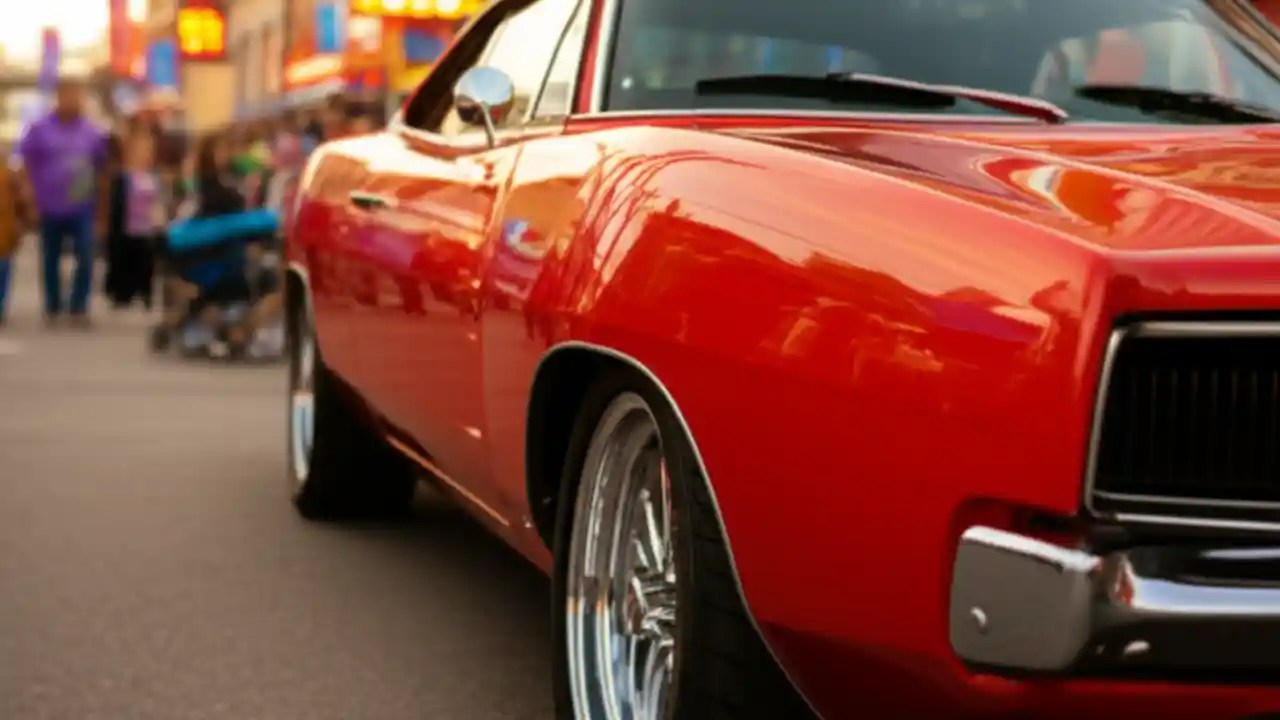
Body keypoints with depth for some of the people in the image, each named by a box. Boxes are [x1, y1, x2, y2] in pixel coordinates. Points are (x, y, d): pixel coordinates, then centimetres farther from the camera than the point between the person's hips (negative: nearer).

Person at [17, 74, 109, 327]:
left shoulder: (94, 132, 0)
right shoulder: (39, 129, -5)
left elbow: (102, 172, 7)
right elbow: (26, 166, -2)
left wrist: (102, 211, 9)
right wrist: (30, 201, -10)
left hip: (83, 209, 0)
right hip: (50, 209, 0)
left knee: (85, 259, -7)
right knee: (50, 261, 11)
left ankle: (79, 308, 6)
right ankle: (52, 308, 26)